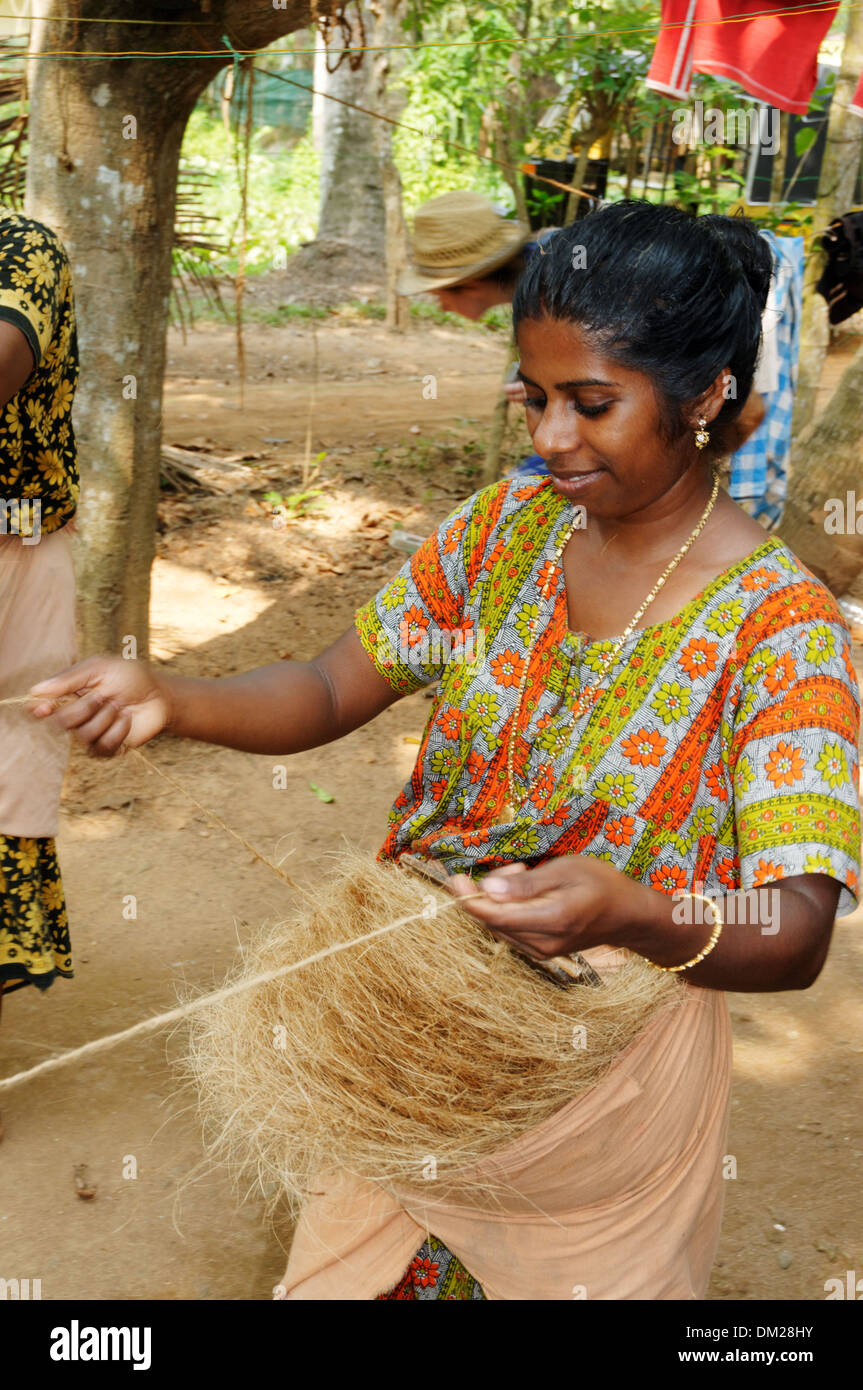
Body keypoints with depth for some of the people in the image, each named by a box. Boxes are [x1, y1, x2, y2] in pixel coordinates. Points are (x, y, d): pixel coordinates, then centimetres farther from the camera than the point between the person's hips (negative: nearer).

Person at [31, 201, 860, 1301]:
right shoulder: (508, 527, -6)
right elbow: (330, 691, -5)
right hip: (419, 1011, 4)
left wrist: (634, 918, -49)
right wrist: (166, 702, -23)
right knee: (363, 1265, 23)